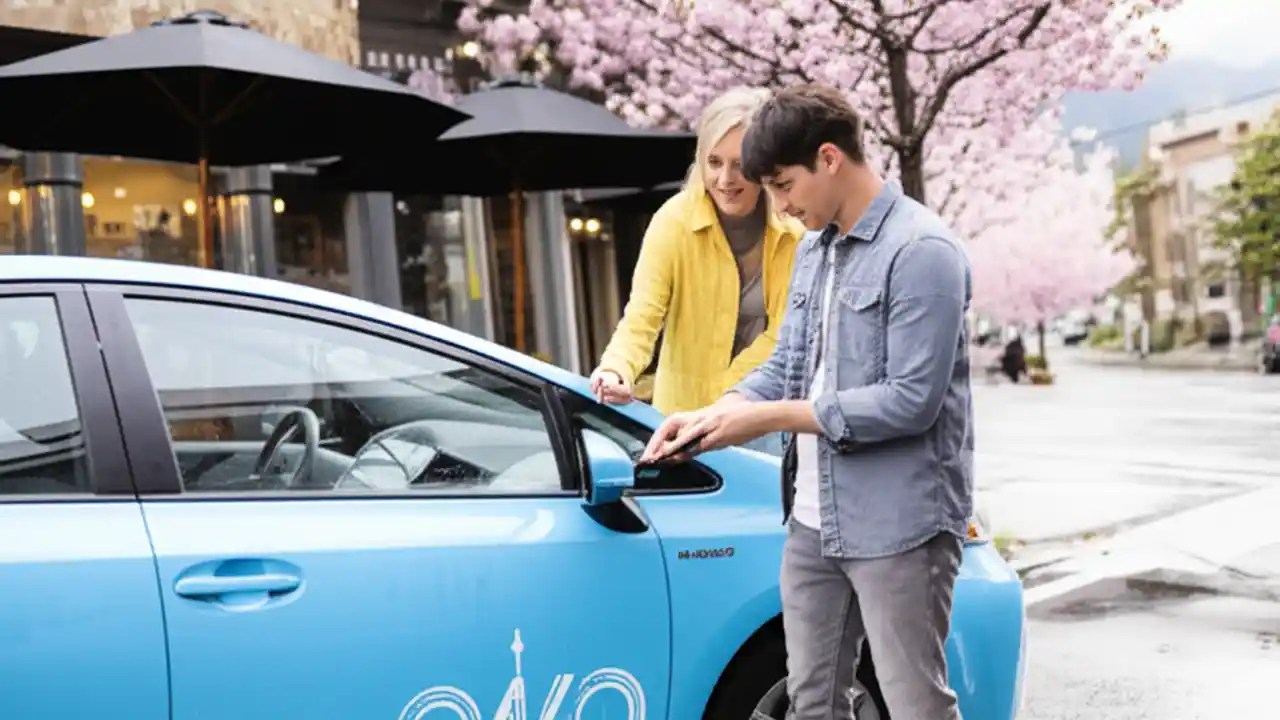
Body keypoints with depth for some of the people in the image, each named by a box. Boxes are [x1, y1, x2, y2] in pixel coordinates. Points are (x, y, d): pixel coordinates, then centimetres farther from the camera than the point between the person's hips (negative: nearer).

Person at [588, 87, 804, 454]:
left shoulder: (794, 228, -9)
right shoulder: (675, 221, -16)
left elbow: (783, 331, -8)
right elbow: (642, 315, -24)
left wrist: (719, 402, -15)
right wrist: (617, 369, -44)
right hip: (686, 412, -2)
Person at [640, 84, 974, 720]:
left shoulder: (921, 250, -15)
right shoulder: (813, 249, 12)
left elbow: (911, 401, -20)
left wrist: (768, 418, -17)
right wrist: (712, 414, -3)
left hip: (898, 523, -8)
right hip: (813, 522, 8)